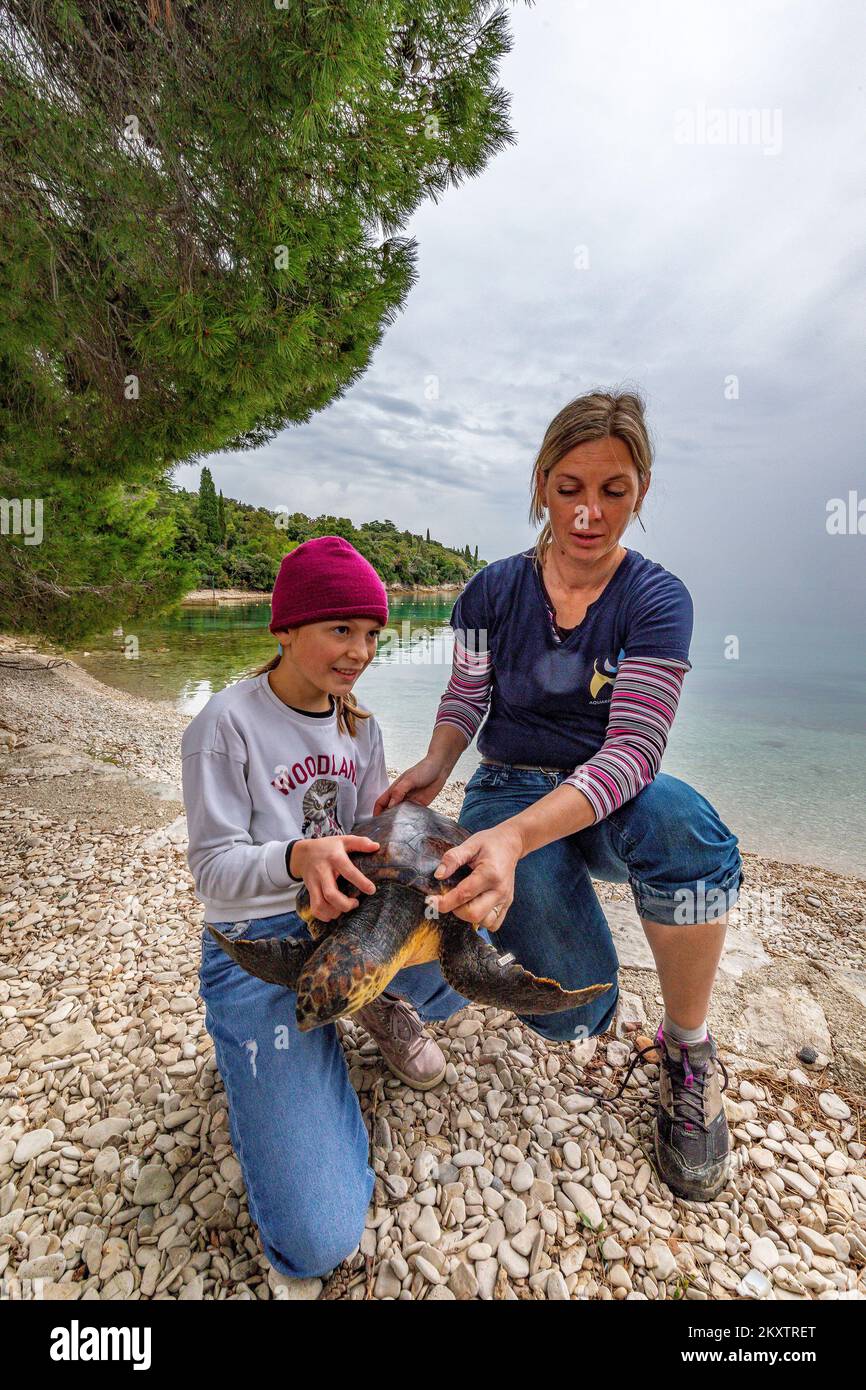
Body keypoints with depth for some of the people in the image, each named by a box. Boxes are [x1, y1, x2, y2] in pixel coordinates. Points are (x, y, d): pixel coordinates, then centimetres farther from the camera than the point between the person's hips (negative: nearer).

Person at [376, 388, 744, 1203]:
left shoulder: (656, 600, -11)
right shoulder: (495, 590, -4)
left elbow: (631, 750, -23)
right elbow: (465, 698, 4)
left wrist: (516, 835, -39)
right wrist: (435, 767, -19)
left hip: (608, 799, 0)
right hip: (509, 792, 0)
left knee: (684, 826, -38)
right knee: (572, 1013, -22)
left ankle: (687, 1049, -9)